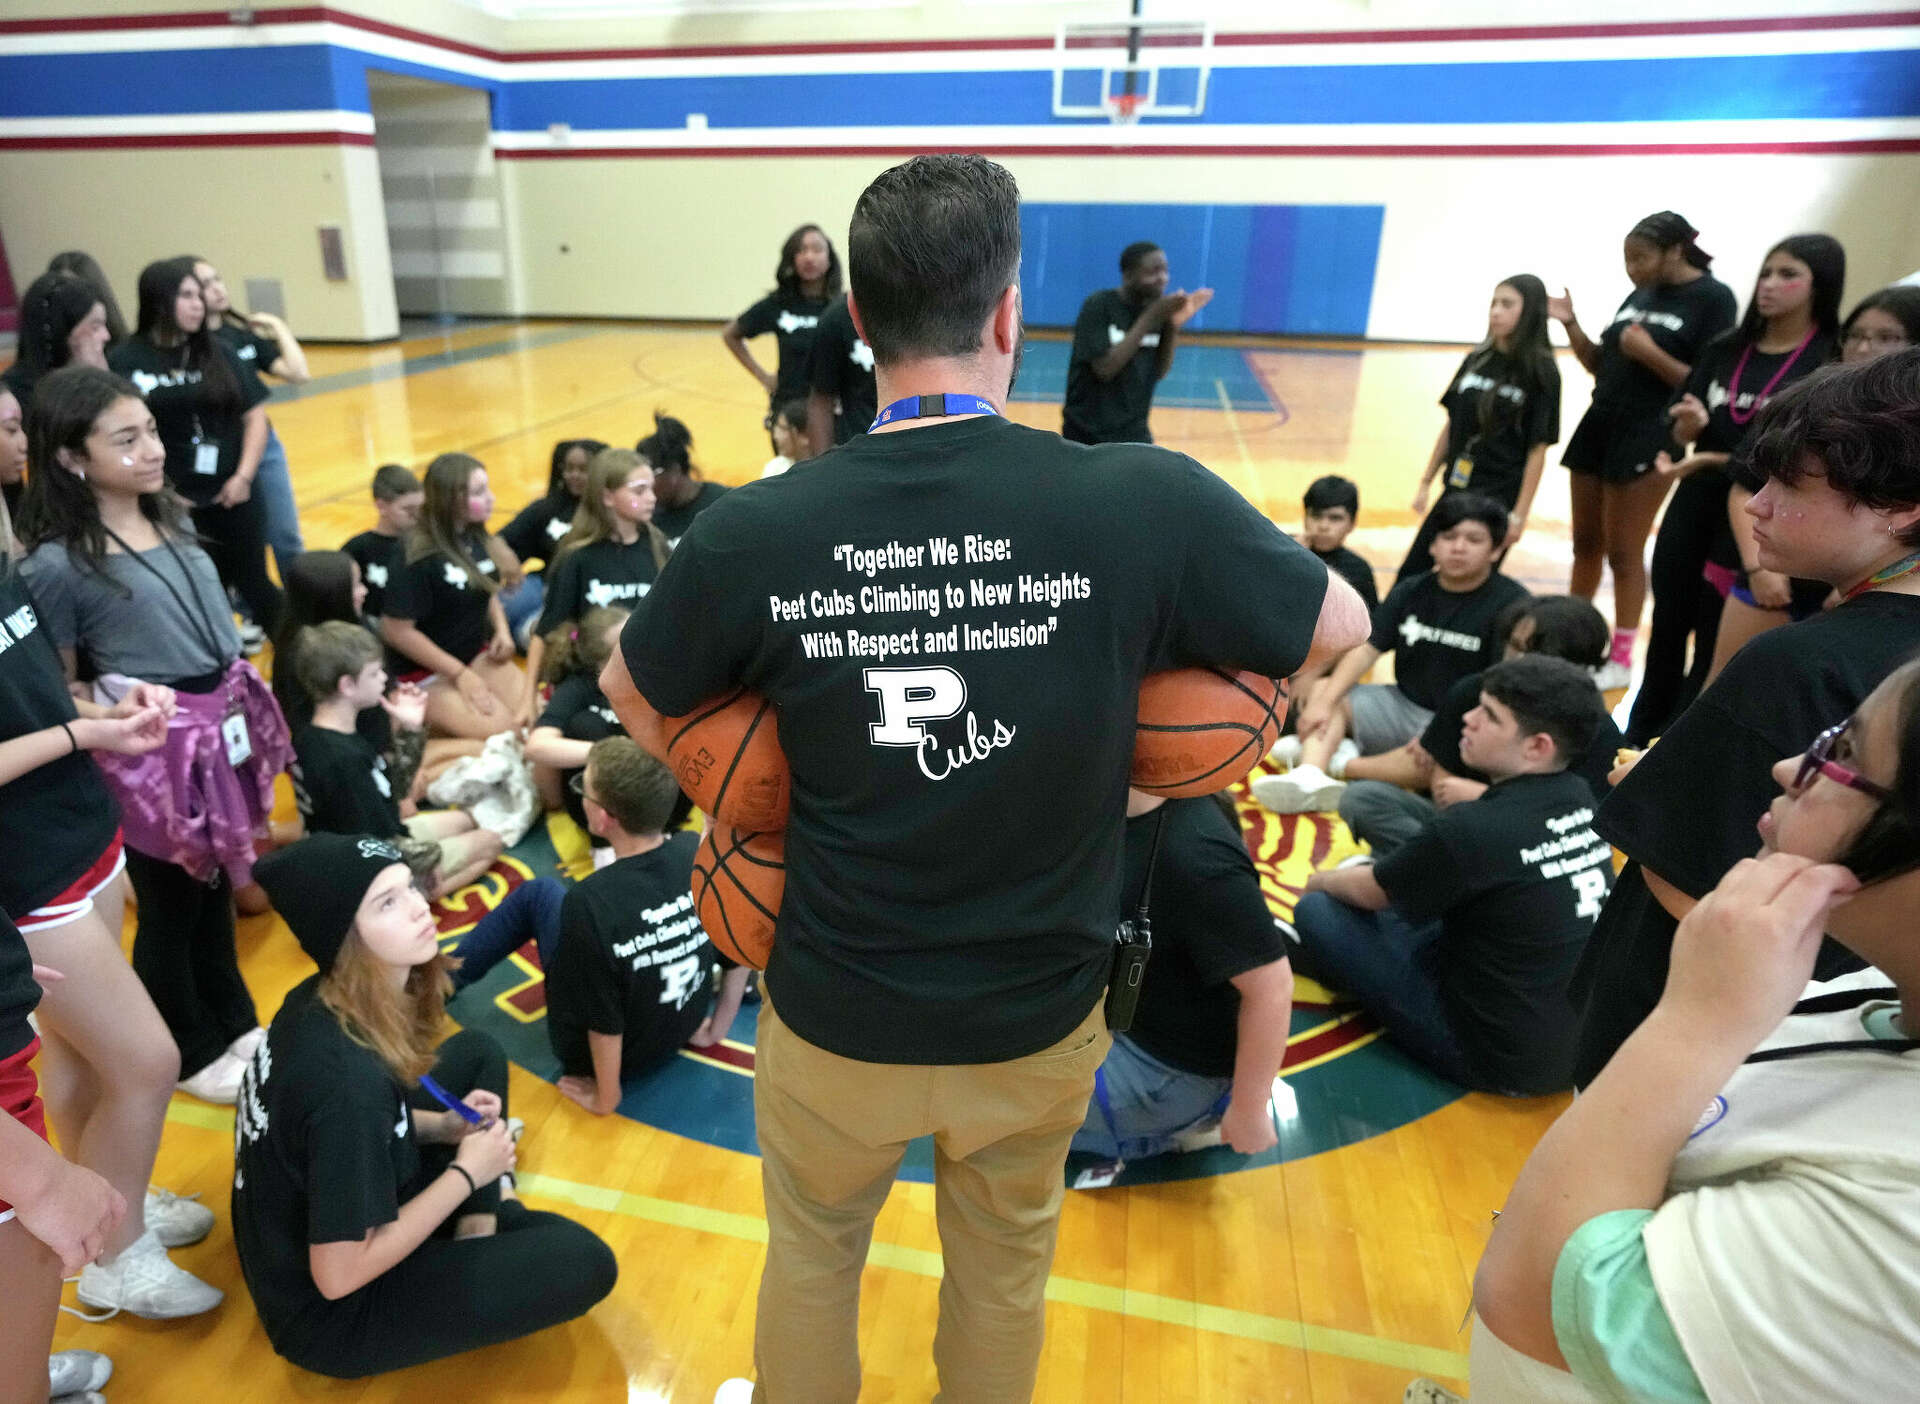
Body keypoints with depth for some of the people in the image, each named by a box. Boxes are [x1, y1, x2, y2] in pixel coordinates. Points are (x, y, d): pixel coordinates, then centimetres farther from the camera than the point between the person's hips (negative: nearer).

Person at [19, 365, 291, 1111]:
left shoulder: (171, 518, 4)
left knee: (217, 886, 22)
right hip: (154, 752, -6)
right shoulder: (57, 564, -17)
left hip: (225, 725, 7)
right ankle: (192, 1055, 34)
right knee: (171, 910, 13)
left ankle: (235, 1023, 42)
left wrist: (246, 708, 14)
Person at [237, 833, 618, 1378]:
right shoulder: (349, 1079, -36)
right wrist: (465, 1174, -17)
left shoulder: (318, 1000, -10)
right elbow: (339, 1275, -28)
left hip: (339, 1214, 8)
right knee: (585, 1261, -13)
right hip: (329, 1314, -8)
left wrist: (442, 1126, -4)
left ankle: (478, 1228, 6)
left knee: (477, 1053, 12)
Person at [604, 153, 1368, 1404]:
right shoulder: (1146, 501, -22)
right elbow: (1341, 625, -4)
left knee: (812, 1257, 30)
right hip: (1036, 1018, 0)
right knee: (1006, 1267, 29)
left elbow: (634, 696, 0)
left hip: (836, 1017, 1)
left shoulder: (755, 532, -19)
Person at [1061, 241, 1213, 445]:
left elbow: (1158, 373, 3)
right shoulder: (1098, 306, -14)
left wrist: (1172, 326, -13)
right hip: (1087, 435, -5)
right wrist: (1151, 317, -24)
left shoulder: (1156, 309, 2)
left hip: (1134, 434, 5)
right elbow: (1105, 368, -25)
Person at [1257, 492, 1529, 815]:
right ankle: (1309, 776, -35)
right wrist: (1325, 700, -16)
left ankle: (1345, 764, -25)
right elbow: (1367, 649, -1)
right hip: (1404, 706, 6)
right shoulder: (1410, 592, 7)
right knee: (1321, 689, -11)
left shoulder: (1511, 603, -8)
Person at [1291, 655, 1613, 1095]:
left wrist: (1321, 881, 15)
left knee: (1318, 910, 0)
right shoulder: (1579, 797, -4)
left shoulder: (1474, 829, -27)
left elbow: (1371, 893, -7)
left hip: (1500, 1060, -8)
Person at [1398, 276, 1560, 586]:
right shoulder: (1477, 360, 6)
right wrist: (1426, 484, 10)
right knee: (1409, 578, 7)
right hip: (1455, 491, 5)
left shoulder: (1541, 373, -8)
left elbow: (1538, 449, -9)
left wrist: (1519, 515, -13)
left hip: (1498, 499, -5)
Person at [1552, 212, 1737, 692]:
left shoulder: (1713, 298, -10)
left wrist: (1649, 353, -22)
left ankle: (1621, 657, 12)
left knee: (1623, 552, 0)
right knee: (1586, 544, 13)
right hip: (1598, 427, 7)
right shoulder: (1640, 294, 10)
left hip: (1648, 440, -7)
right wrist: (1572, 326, 1)